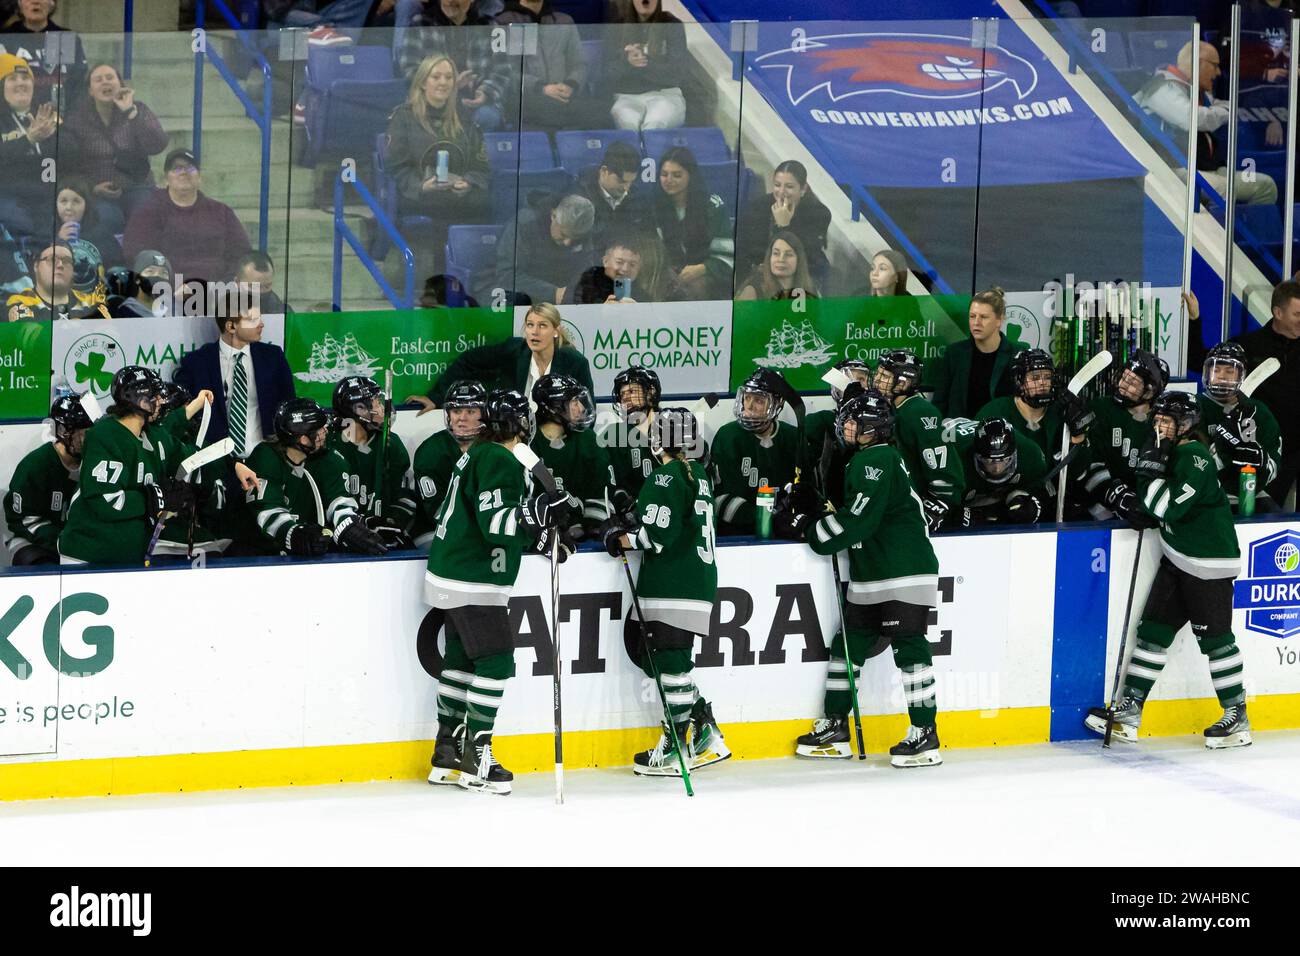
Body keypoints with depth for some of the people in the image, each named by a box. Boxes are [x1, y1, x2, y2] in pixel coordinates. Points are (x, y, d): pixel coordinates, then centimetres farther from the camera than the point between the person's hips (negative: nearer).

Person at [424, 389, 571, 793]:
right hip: (473, 581, -11)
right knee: (495, 661, -10)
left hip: (452, 573, 11)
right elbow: (492, 522, -26)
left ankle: (448, 752, 19)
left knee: (462, 658, 15)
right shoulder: (500, 463, -17)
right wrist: (536, 512, -37)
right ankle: (476, 759, -11)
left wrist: (541, 534, 16)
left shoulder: (480, 454, 13)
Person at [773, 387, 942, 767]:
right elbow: (852, 518, 20)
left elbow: (858, 521, -21)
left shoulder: (880, 461, -14)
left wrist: (807, 529, -13)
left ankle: (925, 736, -6)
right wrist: (810, 507, 6)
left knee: (909, 647, -9)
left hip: (905, 573, -11)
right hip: (869, 576, 11)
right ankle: (834, 728, 20)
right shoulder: (861, 462, 18)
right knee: (847, 646, 12)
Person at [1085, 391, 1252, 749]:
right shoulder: (1171, 453, 8)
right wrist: (1140, 508, -3)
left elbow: (1167, 508, -27)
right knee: (1153, 629, 6)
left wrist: (1151, 467, -24)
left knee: (1213, 637, -4)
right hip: (1177, 557, 9)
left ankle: (1238, 718, 6)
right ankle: (1129, 711, 8)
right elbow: (1154, 510, 17)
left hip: (1210, 564, -9)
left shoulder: (1195, 458, -19)